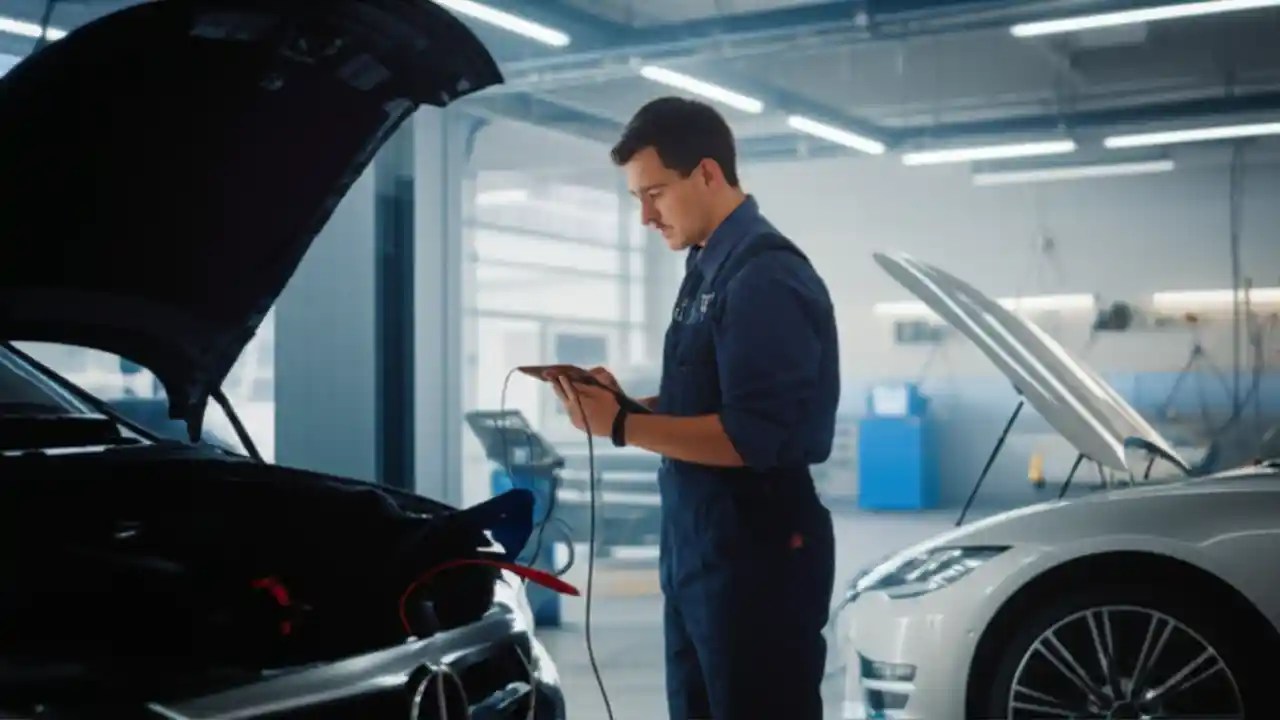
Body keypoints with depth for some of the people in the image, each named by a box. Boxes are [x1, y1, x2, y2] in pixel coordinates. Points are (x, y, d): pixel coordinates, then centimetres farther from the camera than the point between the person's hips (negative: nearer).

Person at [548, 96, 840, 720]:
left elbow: (755, 436, -23)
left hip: (756, 552, -10)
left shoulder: (765, 277, -17)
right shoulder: (707, 269, 14)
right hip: (695, 544, 10)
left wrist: (620, 426, -20)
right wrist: (624, 400, 2)